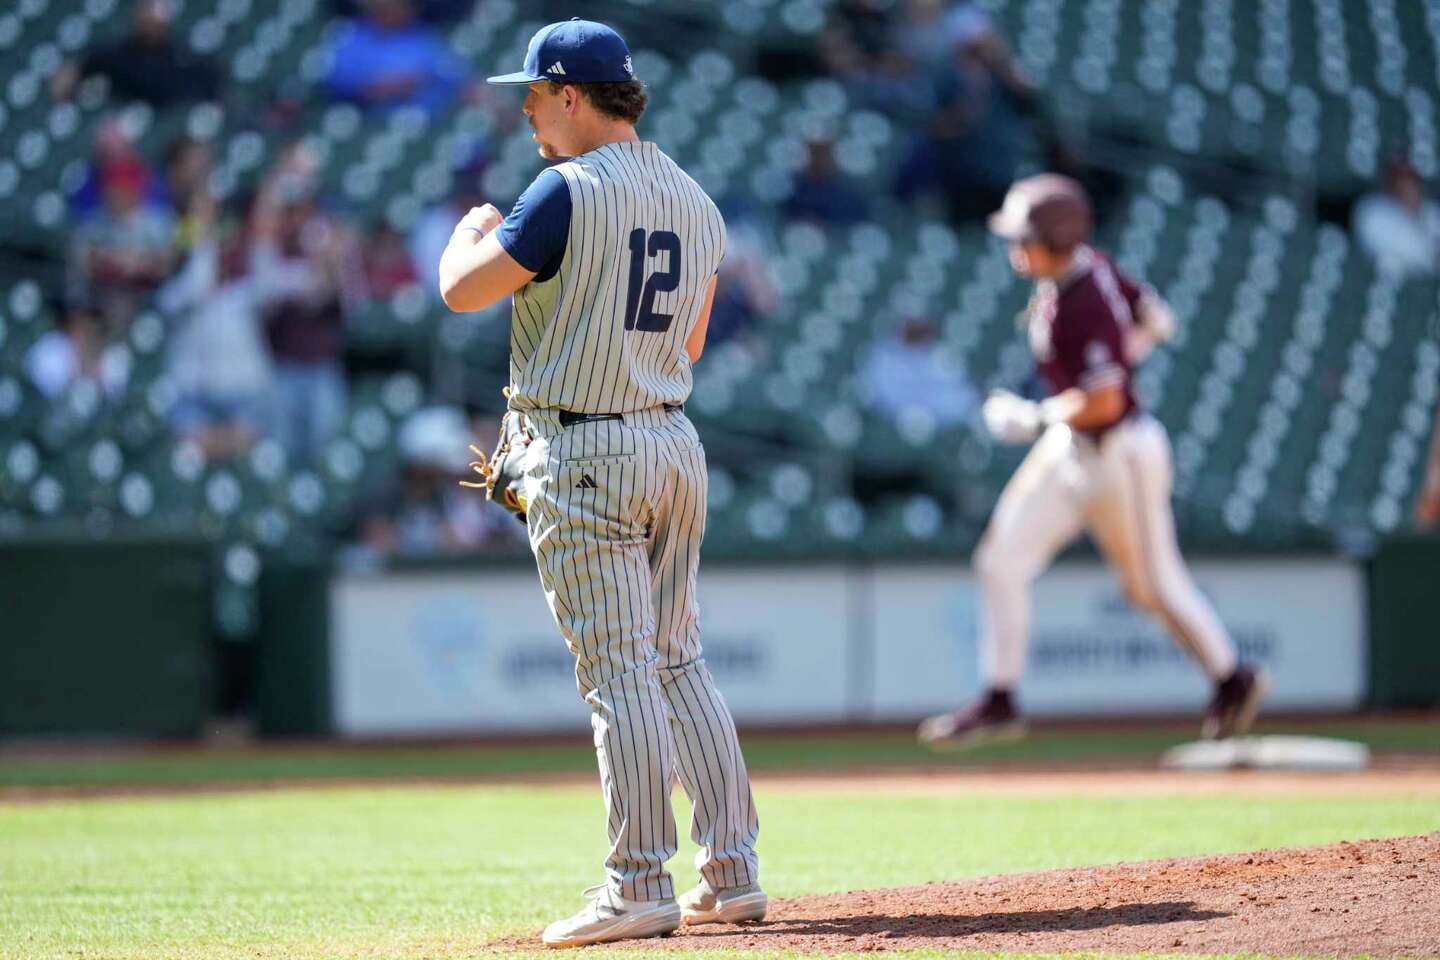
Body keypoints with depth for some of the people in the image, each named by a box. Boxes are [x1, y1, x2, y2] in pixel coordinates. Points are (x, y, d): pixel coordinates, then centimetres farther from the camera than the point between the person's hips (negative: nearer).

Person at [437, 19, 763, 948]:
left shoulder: (570, 191, -13)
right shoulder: (697, 201, 11)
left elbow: (463, 289, -11)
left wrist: (472, 230, 9)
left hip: (584, 454, -8)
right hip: (677, 444, 8)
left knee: (619, 671, -7)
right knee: (679, 662, 13)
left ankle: (641, 887, -8)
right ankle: (733, 872, 11)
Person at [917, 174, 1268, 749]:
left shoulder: (1086, 304, -28)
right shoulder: (1079, 270, -1)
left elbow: (1105, 402, -32)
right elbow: (1155, 319, 12)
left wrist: (1037, 420, -21)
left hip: (1122, 452, -9)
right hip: (1071, 448, 9)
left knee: (1154, 583, 9)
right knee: (1002, 561, 2)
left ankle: (1232, 679, 30)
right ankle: (999, 702, 8)